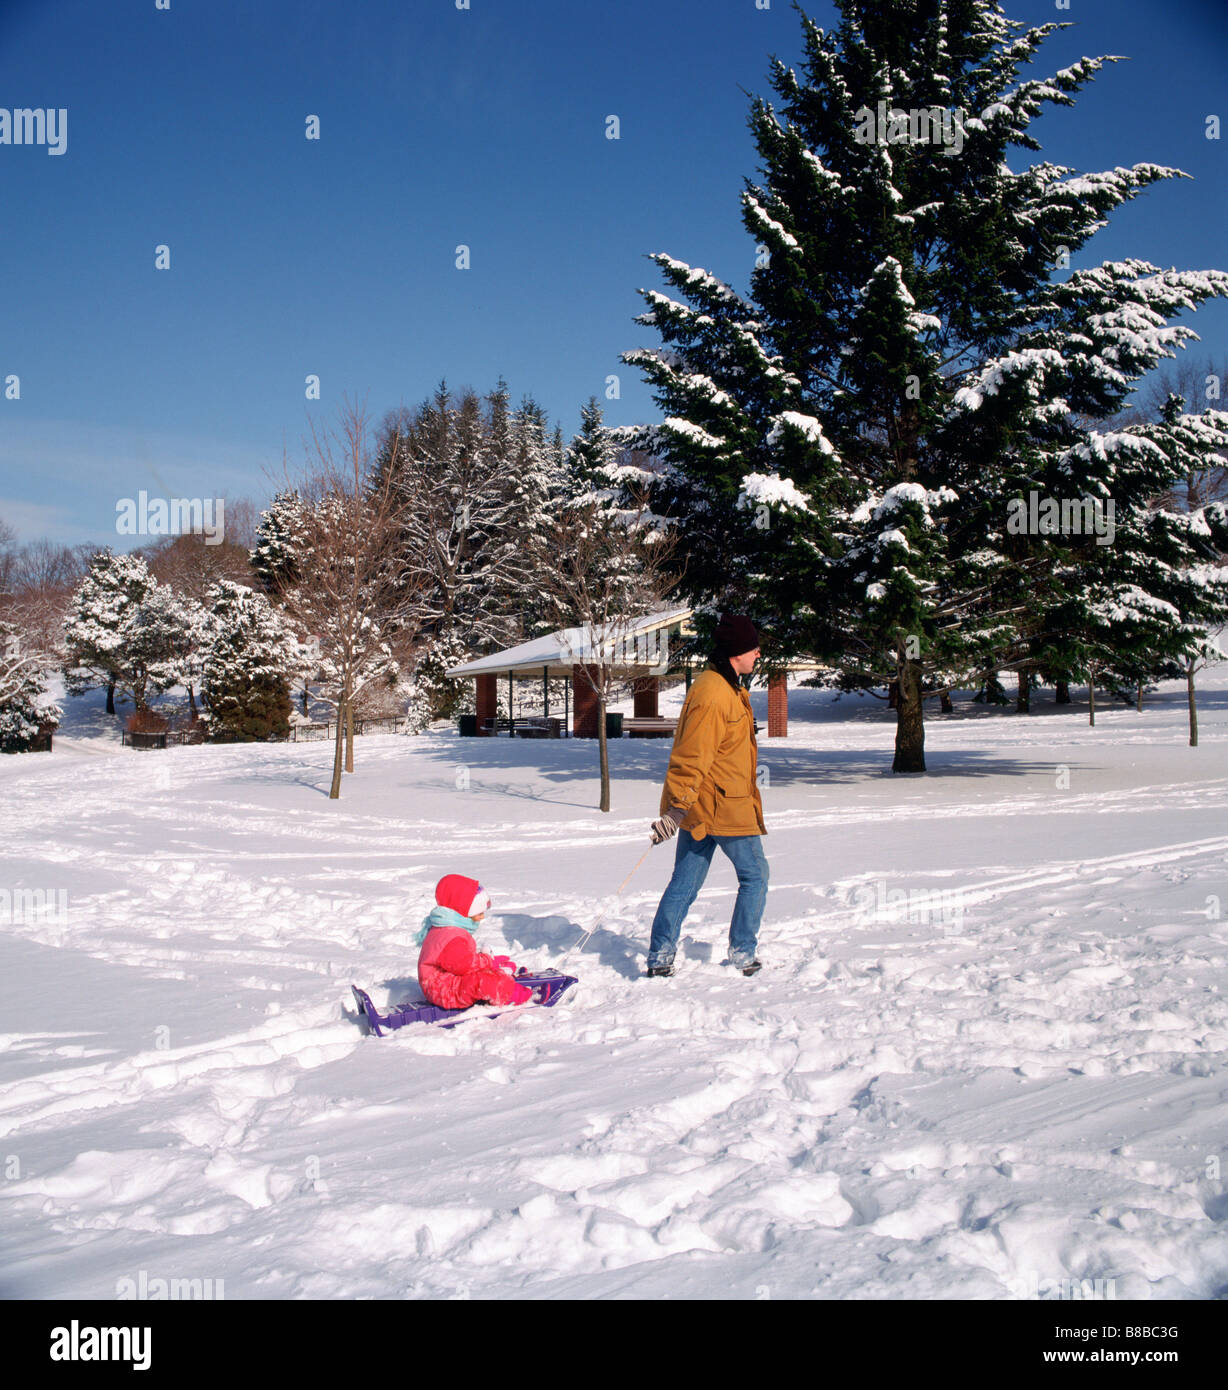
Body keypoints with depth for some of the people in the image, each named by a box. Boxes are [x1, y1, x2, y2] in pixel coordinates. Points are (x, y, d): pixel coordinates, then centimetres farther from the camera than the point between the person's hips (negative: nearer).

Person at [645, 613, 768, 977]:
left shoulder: (724, 687, 13)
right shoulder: (713, 696, -20)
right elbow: (691, 758, -24)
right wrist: (676, 808, -26)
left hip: (698, 806, 10)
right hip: (724, 808, -10)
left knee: (684, 883, 9)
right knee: (755, 876, 6)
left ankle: (659, 958, 11)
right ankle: (743, 955, 13)